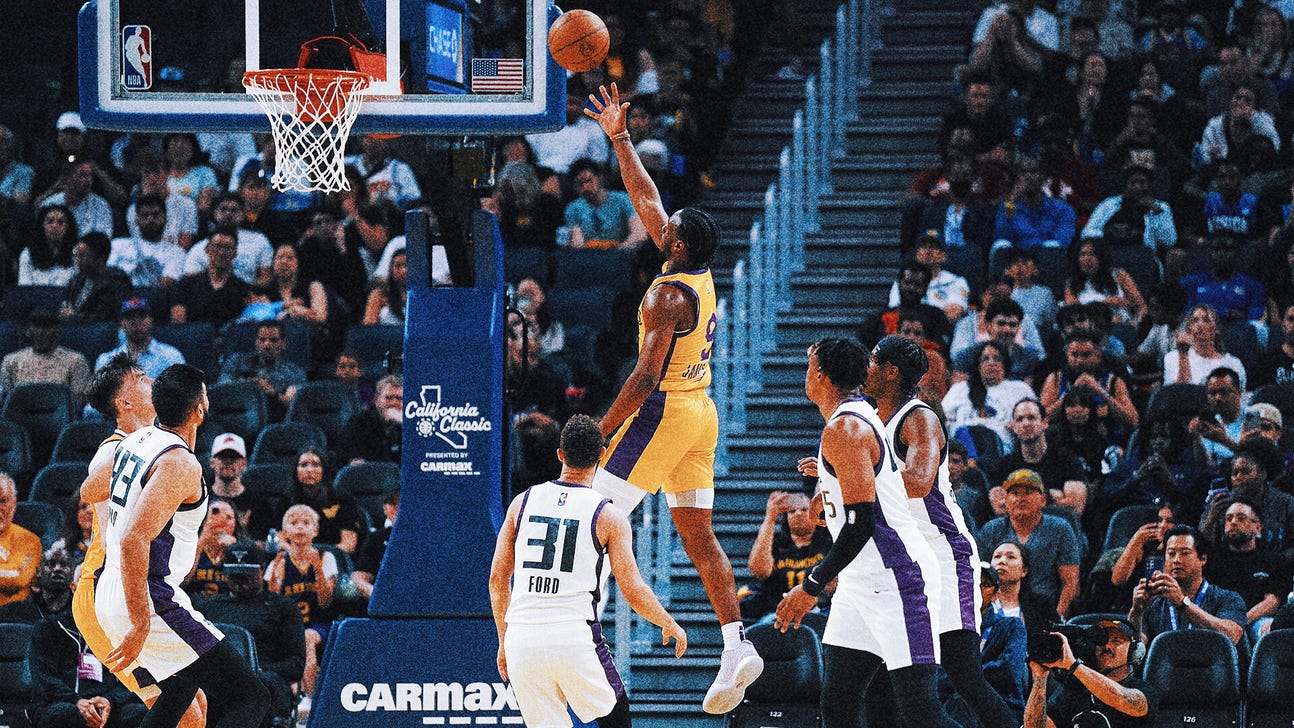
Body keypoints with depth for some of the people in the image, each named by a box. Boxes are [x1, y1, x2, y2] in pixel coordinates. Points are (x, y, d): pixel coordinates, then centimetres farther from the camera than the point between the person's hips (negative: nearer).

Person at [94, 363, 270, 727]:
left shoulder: (134, 442, 10)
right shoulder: (181, 464, -19)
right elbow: (134, 540, -29)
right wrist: (141, 626, -27)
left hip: (109, 597, 10)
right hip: (147, 602, -10)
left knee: (181, 689, 32)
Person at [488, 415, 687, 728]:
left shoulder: (523, 502, 9)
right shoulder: (608, 516, 0)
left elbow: (497, 579, 11)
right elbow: (633, 591, -3)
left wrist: (504, 641, 23)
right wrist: (671, 626, 16)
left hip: (521, 641, 3)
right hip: (575, 637, -3)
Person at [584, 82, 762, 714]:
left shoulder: (668, 294, -18)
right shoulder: (701, 275, 7)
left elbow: (645, 377, -22)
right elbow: (645, 197, 17)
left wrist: (600, 432, -17)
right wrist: (619, 138, 17)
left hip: (663, 413, -9)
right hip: (700, 413, 9)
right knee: (698, 535, 8)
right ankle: (736, 645, 1)